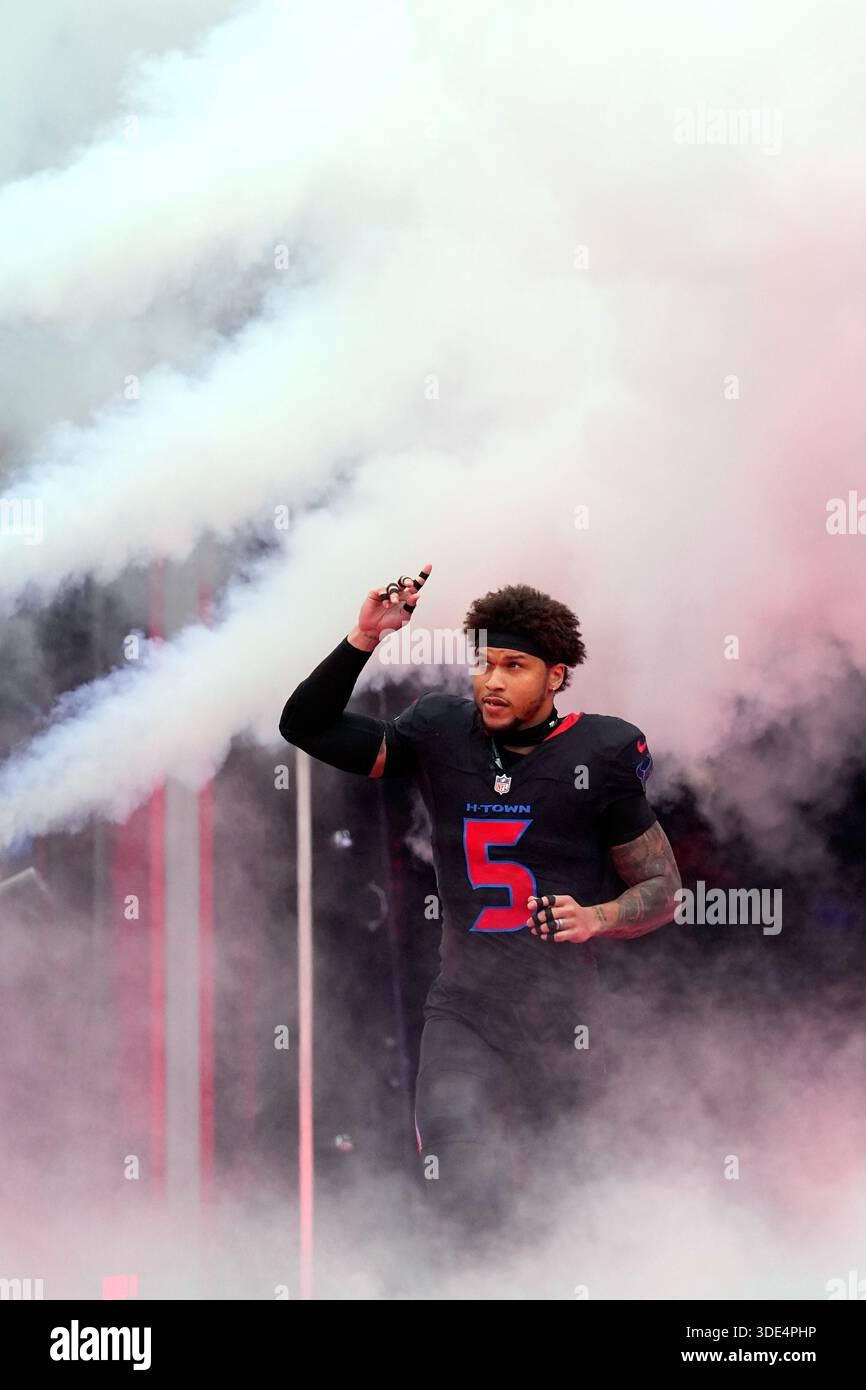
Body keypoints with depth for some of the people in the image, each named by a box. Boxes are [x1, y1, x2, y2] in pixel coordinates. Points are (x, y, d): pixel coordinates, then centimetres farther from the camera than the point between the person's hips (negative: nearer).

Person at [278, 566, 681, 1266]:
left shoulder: (600, 755, -4)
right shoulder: (442, 733, 3)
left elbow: (662, 888, 3)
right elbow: (306, 727, 3)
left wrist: (598, 918, -17)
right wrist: (365, 637, -8)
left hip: (564, 1019, -1)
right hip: (464, 1010, 1)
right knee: (465, 1204, -19)